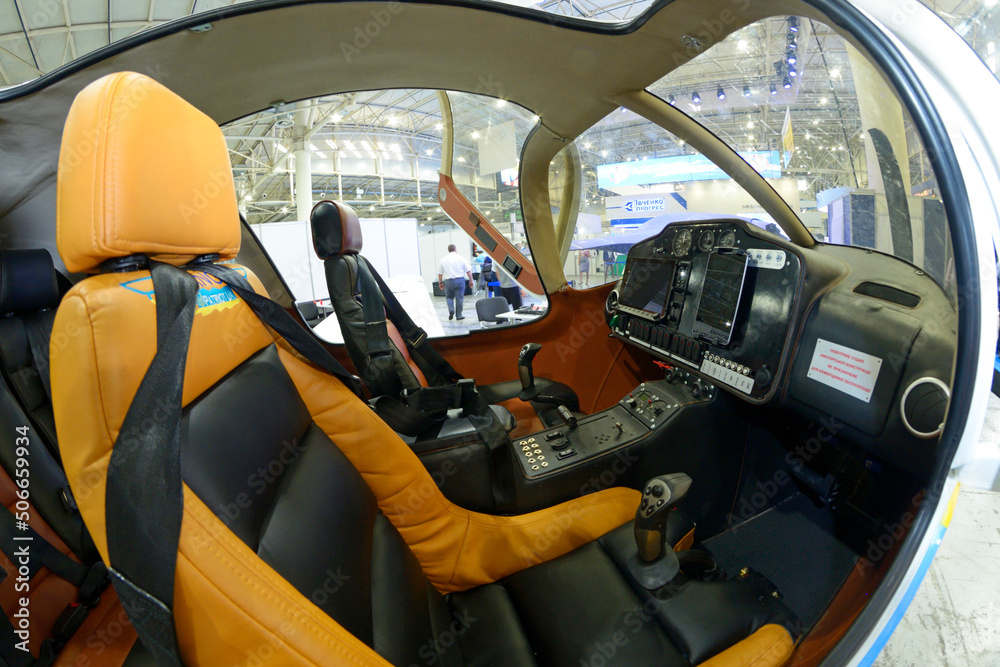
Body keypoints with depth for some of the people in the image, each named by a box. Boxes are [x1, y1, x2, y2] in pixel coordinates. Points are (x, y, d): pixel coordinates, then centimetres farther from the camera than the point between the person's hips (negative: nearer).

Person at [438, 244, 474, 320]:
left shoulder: (443, 259, 4)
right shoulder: (461, 258, 0)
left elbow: (440, 273, 7)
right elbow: (468, 271, -1)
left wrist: (440, 282, 18)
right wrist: (471, 281, 7)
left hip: (448, 281, 1)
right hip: (460, 280, -1)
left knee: (449, 297, 16)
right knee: (459, 298, 5)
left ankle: (451, 309, -7)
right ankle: (459, 315, 9)